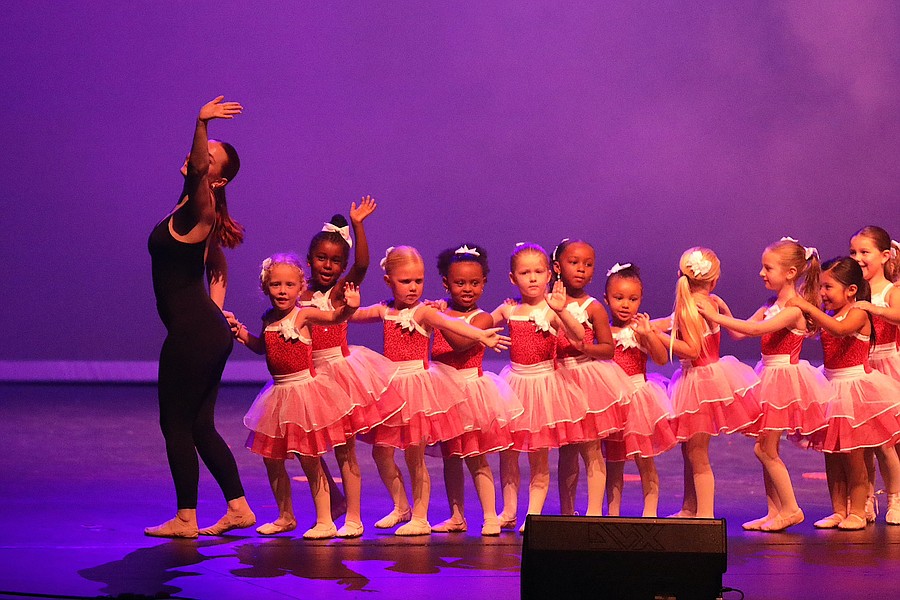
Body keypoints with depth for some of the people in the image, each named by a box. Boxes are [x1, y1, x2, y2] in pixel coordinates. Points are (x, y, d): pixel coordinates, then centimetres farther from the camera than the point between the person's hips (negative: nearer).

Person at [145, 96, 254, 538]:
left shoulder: (199, 210, -12)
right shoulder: (197, 214, 15)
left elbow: (197, 170, -33)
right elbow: (217, 268, 24)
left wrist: (201, 123, -46)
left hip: (192, 332, -9)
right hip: (209, 332, 9)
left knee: (176, 424, 1)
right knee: (199, 426, 14)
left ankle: (185, 519, 8)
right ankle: (238, 507, 18)